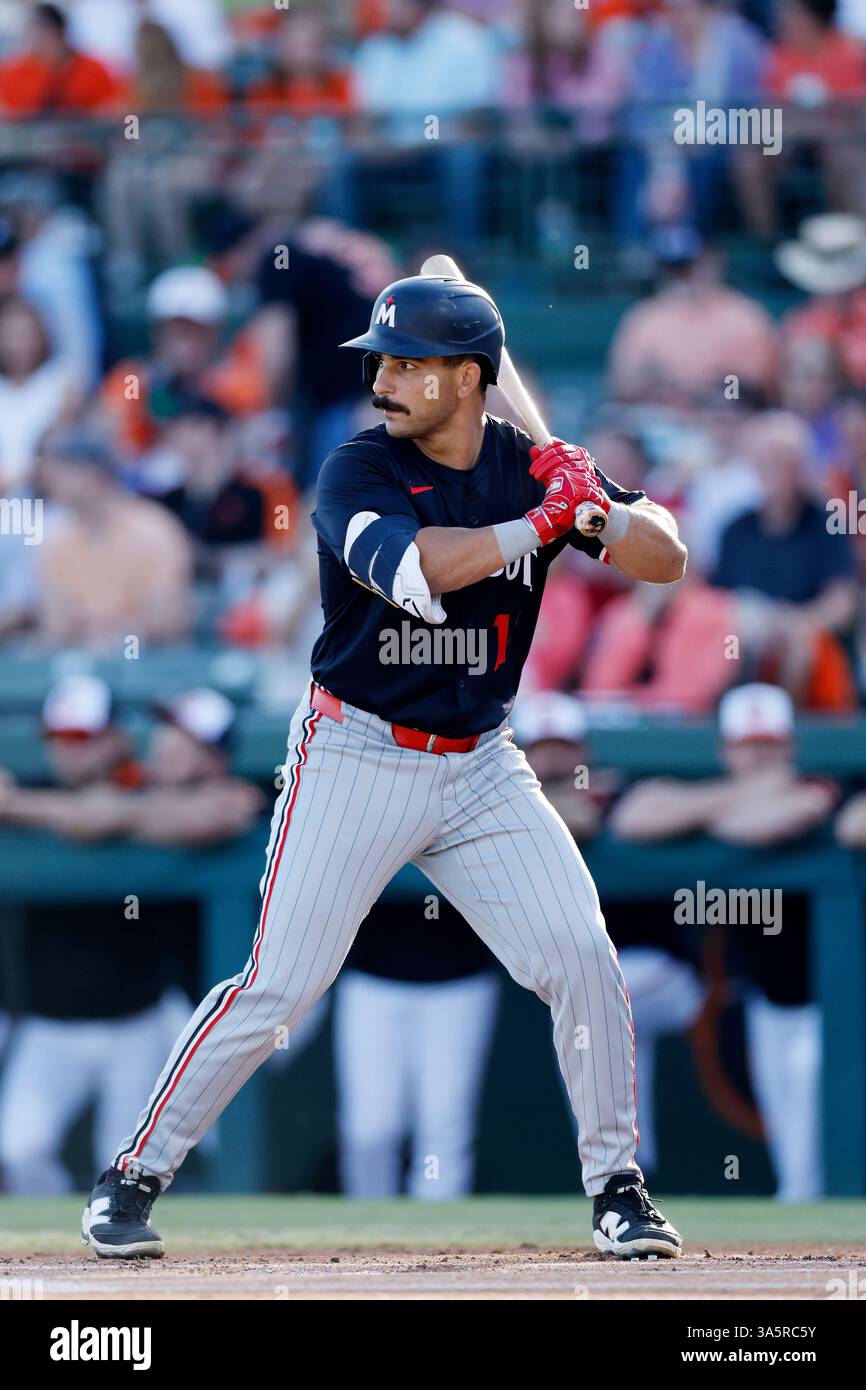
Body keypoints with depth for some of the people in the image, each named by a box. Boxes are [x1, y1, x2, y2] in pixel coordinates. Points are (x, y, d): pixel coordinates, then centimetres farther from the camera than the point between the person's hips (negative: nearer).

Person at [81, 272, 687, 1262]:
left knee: (582, 958, -7)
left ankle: (615, 1186, 7)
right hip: (356, 761, -3)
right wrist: (538, 524, -24)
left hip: (479, 770, 4)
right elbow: (413, 570, -29)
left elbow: (666, 561, -1)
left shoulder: (535, 469, 2)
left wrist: (600, 509, -20)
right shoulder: (357, 472, -10)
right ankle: (137, 1173, 5)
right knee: (278, 986, -7)